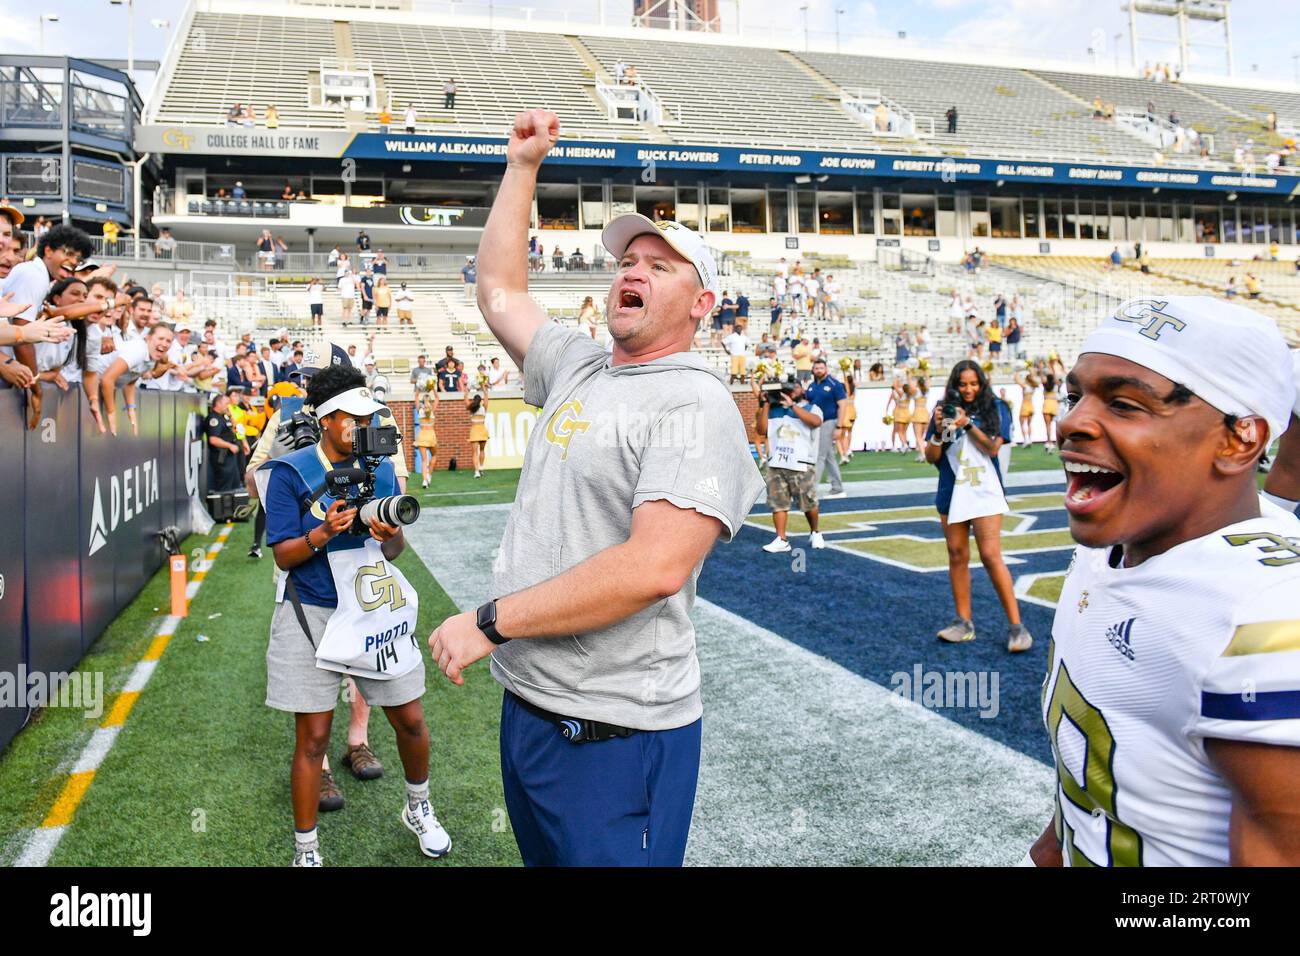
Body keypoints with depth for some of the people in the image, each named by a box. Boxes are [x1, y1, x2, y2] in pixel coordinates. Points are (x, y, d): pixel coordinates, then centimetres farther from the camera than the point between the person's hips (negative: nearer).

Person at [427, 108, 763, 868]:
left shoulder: (695, 404, -16)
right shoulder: (578, 370, 9)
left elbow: (654, 566, -27)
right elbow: (499, 291, 23)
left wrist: (490, 622, -23)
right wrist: (523, 167, 20)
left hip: (615, 734, -8)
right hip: (527, 707, 8)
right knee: (544, 859, 22)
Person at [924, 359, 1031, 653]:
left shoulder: (994, 408, 0)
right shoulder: (944, 409, 5)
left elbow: (993, 448, -9)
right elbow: (931, 457, 4)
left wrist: (968, 424, -19)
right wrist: (939, 430, -13)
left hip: (984, 492, -3)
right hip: (952, 493, 3)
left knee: (991, 556, -9)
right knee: (957, 556, 7)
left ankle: (1016, 625, -4)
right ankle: (963, 622, 15)